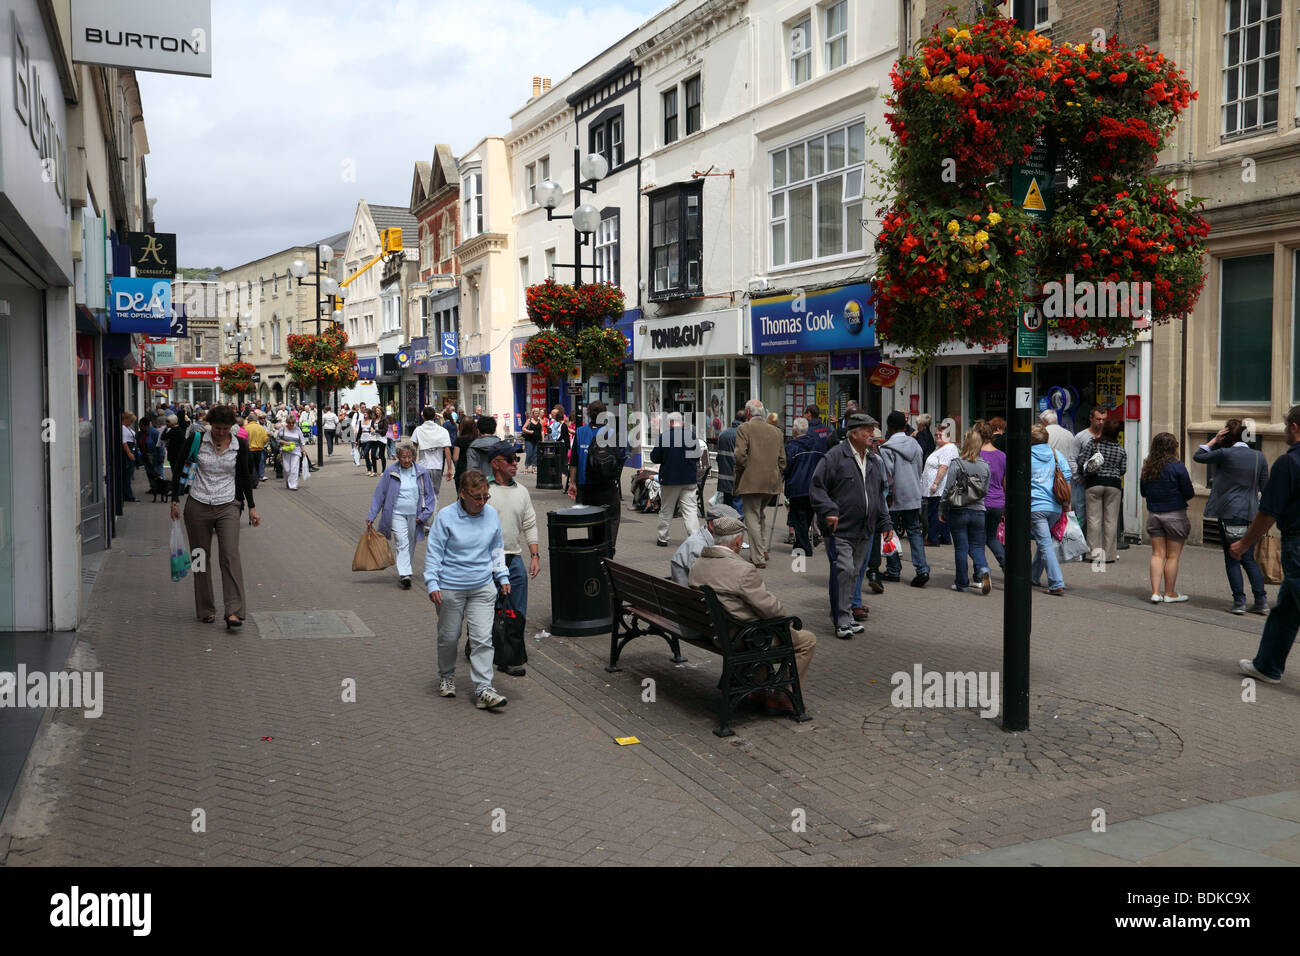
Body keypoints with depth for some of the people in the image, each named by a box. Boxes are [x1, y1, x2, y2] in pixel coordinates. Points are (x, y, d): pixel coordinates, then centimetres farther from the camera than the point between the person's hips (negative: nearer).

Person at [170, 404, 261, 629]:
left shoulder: (239, 445, 0)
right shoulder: (197, 440, -4)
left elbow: (244, 476, 10)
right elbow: (179, 469, 3)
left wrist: (251, 507, 10)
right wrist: (175, 501, -1)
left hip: (228, 507, 0)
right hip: (198, 507, 0)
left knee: (230, 555, -13)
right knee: (201, 558, 7)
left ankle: (234, 612, -16)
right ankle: (205, 610, 20)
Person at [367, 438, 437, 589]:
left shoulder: (422, 472, 1)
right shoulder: (390, 471, -3)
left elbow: (430, 495, 8)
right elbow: (379, 494, 2)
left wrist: (424, 515, -2)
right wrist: (371, 517, 0)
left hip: (415, 516, 2)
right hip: (397, 514, -2)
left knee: (411, 545, 10)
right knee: (402, 543, -16)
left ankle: (403, 571, 27)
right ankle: (404, 574, -21)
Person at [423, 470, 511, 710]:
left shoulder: (491, 514, 3)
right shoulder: (446, 517, -9)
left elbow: (497, 549, 16)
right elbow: (433, 553, -5)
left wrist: (503, 577, 13)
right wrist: (432, 584, -11)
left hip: (483, 587, 2)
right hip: (450, 588, -2)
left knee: (482, 638, -6)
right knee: (449, 637, 11)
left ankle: (483, 690, -4)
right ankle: (446, 677, 36)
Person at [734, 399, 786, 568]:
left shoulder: (744, 429, -7)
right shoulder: (776, 431, 11)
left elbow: (740, 455, -16)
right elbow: (782, 459, 10)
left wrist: (740, 472, 1)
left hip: (751, 480, -6)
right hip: (771, 481, 6)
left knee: (752, 518, -1)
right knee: (762, 513, 24)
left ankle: (758, 558, -2)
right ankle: (763, 549, 27)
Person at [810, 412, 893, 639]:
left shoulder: (872, 461, 16)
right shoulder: (835, 456, -8)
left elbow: (879, 495, 25)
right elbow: (817, 486, -10)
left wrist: (885, 524, 19)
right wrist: (829, 511, -20)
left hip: (864, 531, 7)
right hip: (840, 529, -7)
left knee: (853, 573, 11)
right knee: (843, 571, -12)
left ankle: (846, 616, 20)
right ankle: (842, 621, -5)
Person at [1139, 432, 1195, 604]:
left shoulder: (1148, 467, 2)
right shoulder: (1177, 467, -13)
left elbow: (1144, 492, 11)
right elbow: (1189, 494, -9)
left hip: (1153, 514, 5)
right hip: (1174, 515, -4)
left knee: (1157, 554, 10)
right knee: (1173, 556, 5)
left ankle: (1155, 592, 4)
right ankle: (1170, 594, 12)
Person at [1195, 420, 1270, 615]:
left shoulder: (1225, 454, -10)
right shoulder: (1259, 457, 5)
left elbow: (1198, 456, 4)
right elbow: (1265, 488, 10)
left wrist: (1215, 440, 7)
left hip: (1229, 512, -5)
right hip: (1251, 513, 5)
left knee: (1231, 559, 3)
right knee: (1249, 559, 13)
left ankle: (1239, 602, 0)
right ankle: (1261, 601, 8)